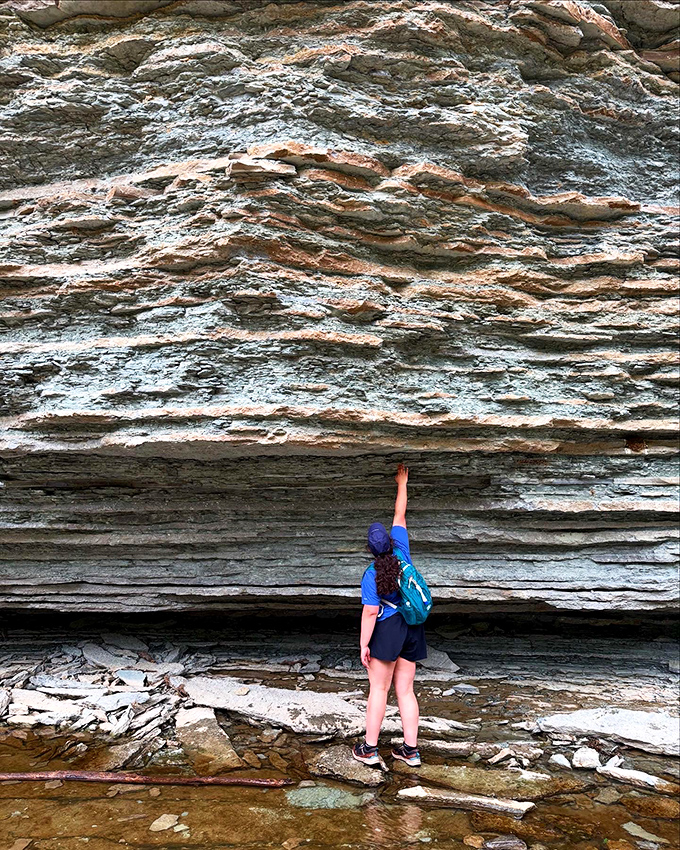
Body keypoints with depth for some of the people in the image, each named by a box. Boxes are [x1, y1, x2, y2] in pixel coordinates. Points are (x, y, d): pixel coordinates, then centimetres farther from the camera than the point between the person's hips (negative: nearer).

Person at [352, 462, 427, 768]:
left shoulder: (371, 575, -14)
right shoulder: (402, 551, -2)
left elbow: (370, 613, -14)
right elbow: (400, 516, 9)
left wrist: (364, 644, -7)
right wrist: (402, 484, 18)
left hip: (387, 630, -6)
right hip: (412, 629, 6)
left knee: (378, 690, 4)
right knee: (405, 690, 12)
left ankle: (369, 749, 13)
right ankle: (411, 749, 17)